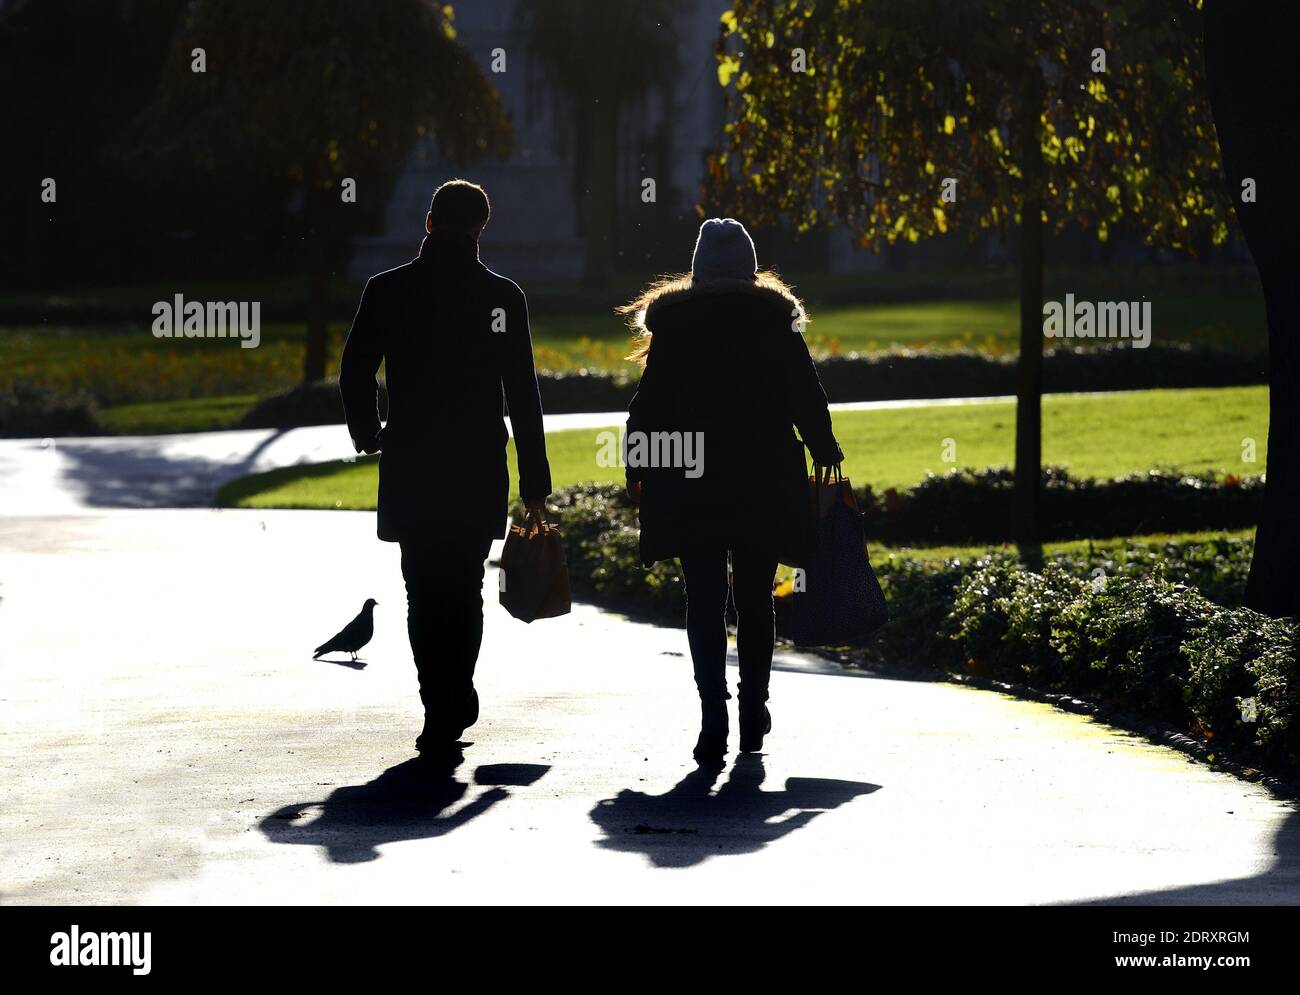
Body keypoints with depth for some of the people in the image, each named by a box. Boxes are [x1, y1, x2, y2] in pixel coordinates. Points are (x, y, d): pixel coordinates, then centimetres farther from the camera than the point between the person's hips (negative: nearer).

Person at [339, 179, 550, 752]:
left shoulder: (387, 290, -1)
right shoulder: (501, 296, -3)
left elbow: (354, 374, 1)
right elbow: (523, 395, -3)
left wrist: (368, 435, 19)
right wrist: (534, 480, 1)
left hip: (410, 468, 0)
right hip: (478, 469, 0)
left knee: (425, 593, 4)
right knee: (465, 590, 13)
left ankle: (442, 709, -3)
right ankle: (454, 701, 11)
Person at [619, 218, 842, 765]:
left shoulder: (673, 322, -1)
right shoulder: (776, 320, 1)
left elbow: (650, 401, -1)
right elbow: (807, 398, 3)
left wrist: (637, 465, 9)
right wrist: (826, 454, 17)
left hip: (691, 479, -1)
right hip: (764, 481, 1)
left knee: (704, 599, -1)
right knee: (755, 597, 15)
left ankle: (713, 715, -15)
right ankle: (754, 708, 20)